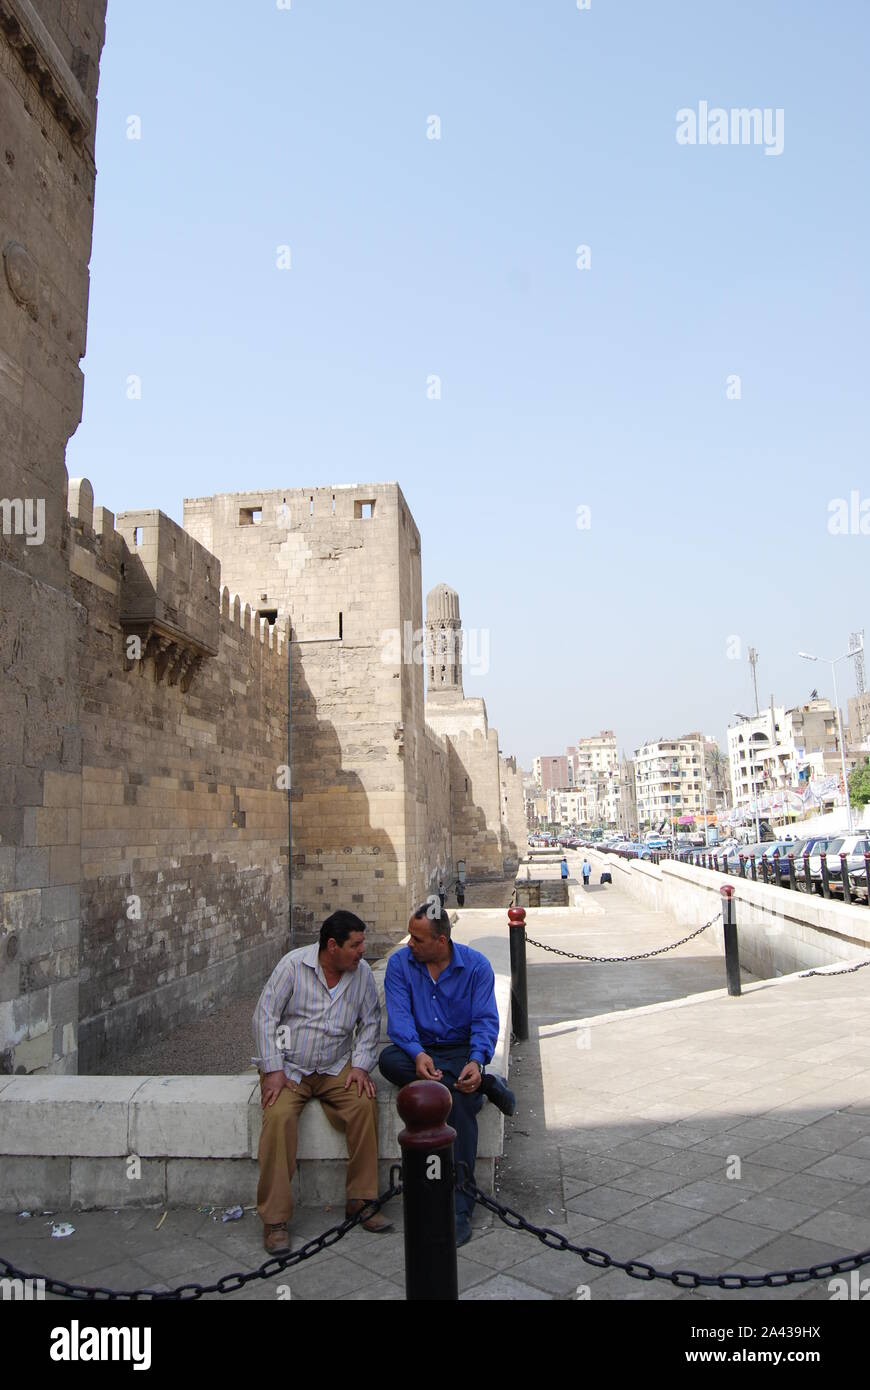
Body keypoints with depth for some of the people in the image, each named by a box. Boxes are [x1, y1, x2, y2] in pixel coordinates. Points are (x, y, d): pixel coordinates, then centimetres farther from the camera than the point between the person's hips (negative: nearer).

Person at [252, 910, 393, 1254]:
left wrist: (360, 1065, -6)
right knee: (279, 1116, -29)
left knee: (365, 1103, -24)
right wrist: (274, 1070, -16)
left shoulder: (362, 972, -1)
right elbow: (265, 1016, -11)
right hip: (288, 1066, -3)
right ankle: (275, 1219, -17)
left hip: (335, 1067, 3)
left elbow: (370, 1022, 8)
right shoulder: (293, 964, -13)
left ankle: (360, 1200, -9)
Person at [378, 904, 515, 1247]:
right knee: (388, 1060, -33)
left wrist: (476, 1060, -27)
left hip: (460, 1051, -2)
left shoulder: (475, 965, -5)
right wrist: (418, 1054, -30)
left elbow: (486, 1021, -8)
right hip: (418, 1049, 2)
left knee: (461, 1102, -33)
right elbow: (399, 1016, -11)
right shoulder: (400, 963, -2)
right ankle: (485, 1085, -25)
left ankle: (459, 1210, -23)